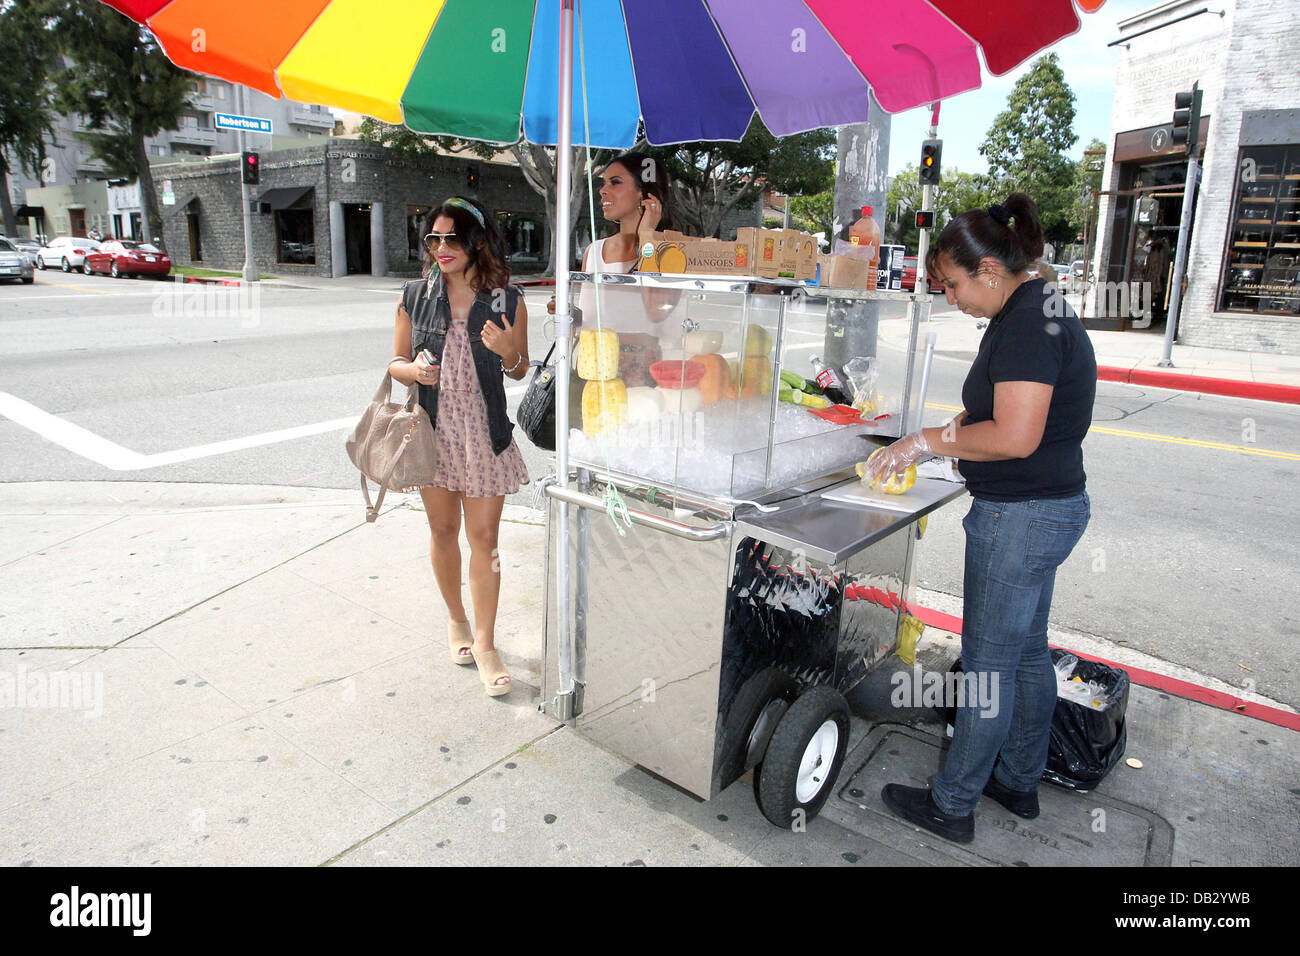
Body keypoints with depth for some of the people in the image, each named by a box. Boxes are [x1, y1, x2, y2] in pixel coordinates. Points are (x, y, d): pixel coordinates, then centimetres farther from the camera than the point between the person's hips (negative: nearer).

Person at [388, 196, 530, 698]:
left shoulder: (508, 301, -3)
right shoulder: (415, 296, 1)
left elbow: (519, 372, 7)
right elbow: (397, 362, 9)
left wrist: (509, 352, -15)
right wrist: (413, 371, -13)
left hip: (484, 432, -2)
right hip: (432, 430, 2)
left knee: (484, 538, 1)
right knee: (443, 531, 14)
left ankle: (484, 643, 13)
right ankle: (457, 620, 36)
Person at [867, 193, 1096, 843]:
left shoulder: (1027, 323, -20)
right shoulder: (1037, 310, 12)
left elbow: (1015, 436, -28)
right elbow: (990, 411, 16)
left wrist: (925, 442, -16)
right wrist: (921, 446, 7)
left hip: (1021, 516, -10)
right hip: (1049, 505, 10)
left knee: (988, 662, 2)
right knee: (1027, 652, 20)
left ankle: (953, 805, 18)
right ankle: (1019, 783, 38)